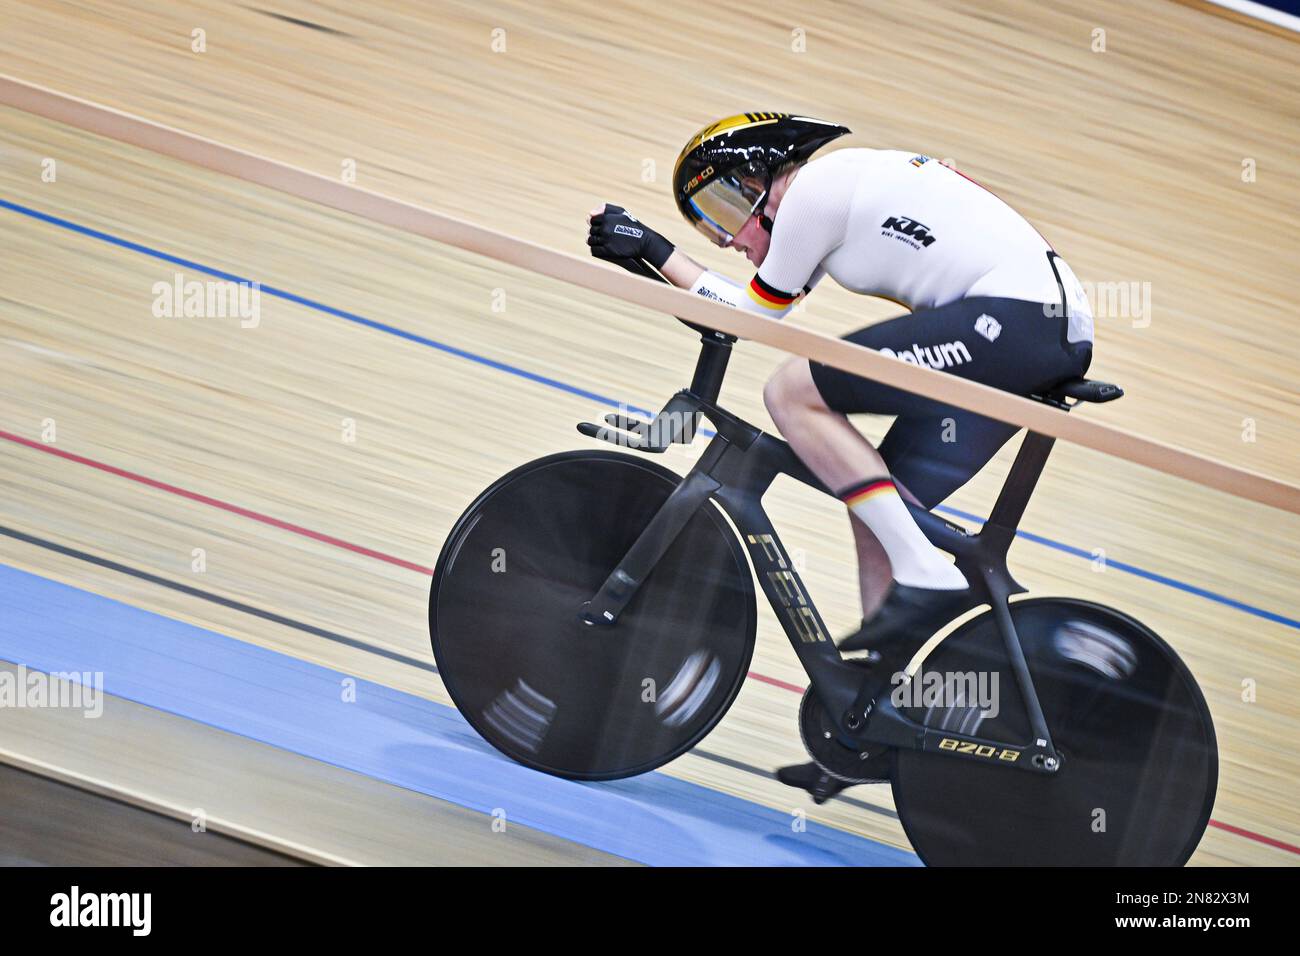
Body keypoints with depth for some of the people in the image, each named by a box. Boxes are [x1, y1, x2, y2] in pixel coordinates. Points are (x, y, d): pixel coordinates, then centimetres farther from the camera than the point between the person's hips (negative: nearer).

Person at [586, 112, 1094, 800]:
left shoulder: (813, 187, -4)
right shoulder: (847, 181, 25)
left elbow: (751, 315, 4)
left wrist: (653, 249, 10)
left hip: (1010, 315, -10)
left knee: (791, 393, -9)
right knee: (879, 508, 13)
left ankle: (928, 577, -11)